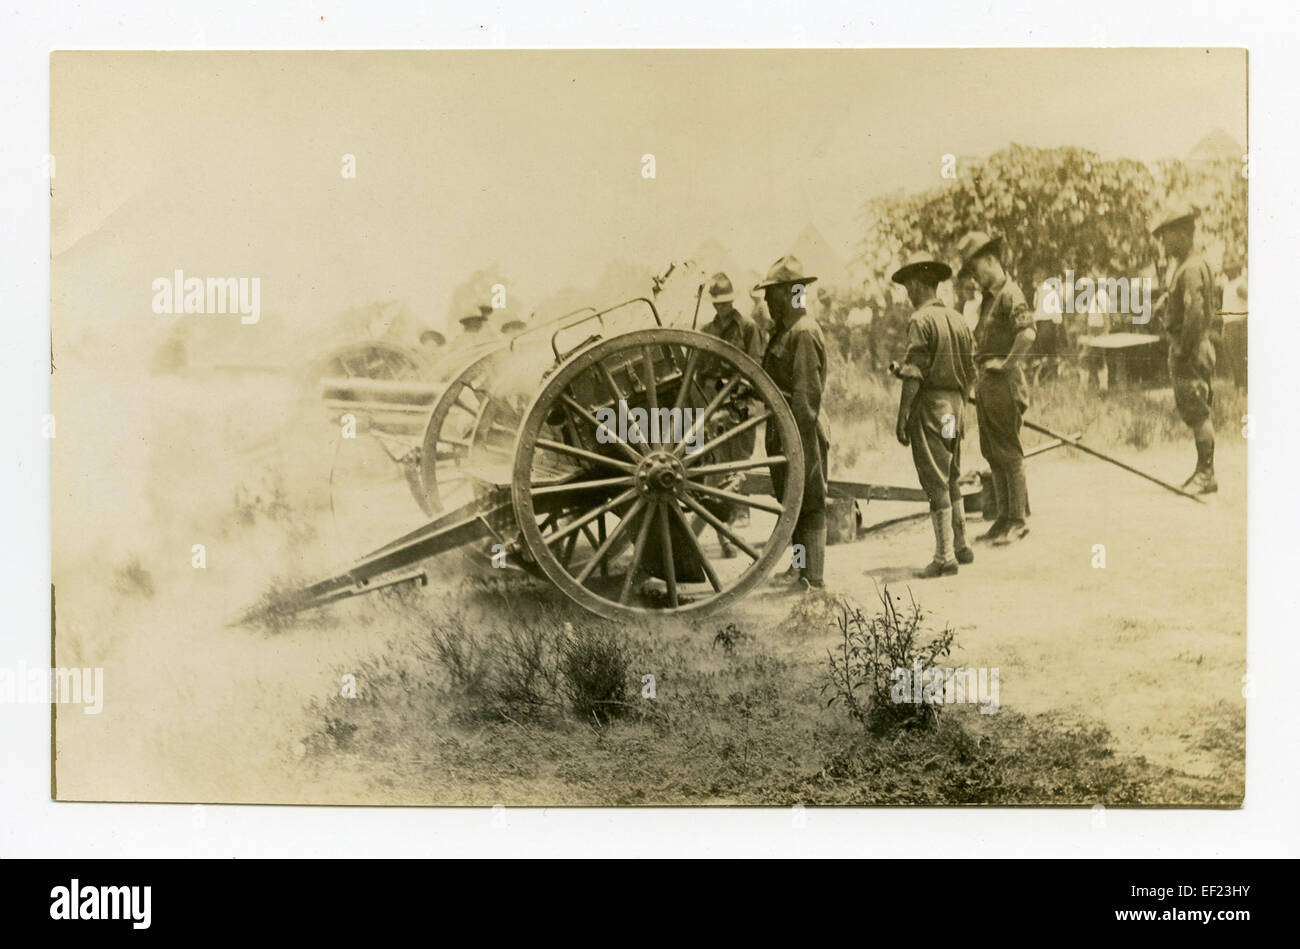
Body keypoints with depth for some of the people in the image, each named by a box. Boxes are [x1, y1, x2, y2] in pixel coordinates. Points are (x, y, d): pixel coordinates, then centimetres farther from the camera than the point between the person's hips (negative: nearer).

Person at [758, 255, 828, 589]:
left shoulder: (804, 333, -15)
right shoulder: (783, 330, 16)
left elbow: (808, 393, -21)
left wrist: (796, 441, -23)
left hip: (801, 430, -10)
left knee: (808, 505, -4)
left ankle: (813, 577, 1)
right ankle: (799, 565, 28)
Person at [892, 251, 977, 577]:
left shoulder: (921, 321, -12)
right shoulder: (958, 319, 11)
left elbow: (913, 375, -17)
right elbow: (970, 372, 15)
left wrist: (901, 418, -15)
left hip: (929, 406, -8)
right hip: (955, 404, 8)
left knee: (936, 484, -4)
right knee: (951, 479, 18)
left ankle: (945, 557, -3)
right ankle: (961, 546, 25)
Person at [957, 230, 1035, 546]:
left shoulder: (1010, 294, -12)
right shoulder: (988, 298, 18)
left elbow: (1027, 333, -29)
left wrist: (1006, 363, -19)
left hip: (1003, 381, -10)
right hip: (986, 383, 10)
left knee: (1009, 452, -5)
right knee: (993, 454, 12)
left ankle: (1017, 521, 0)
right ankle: (1004, 517, 19)